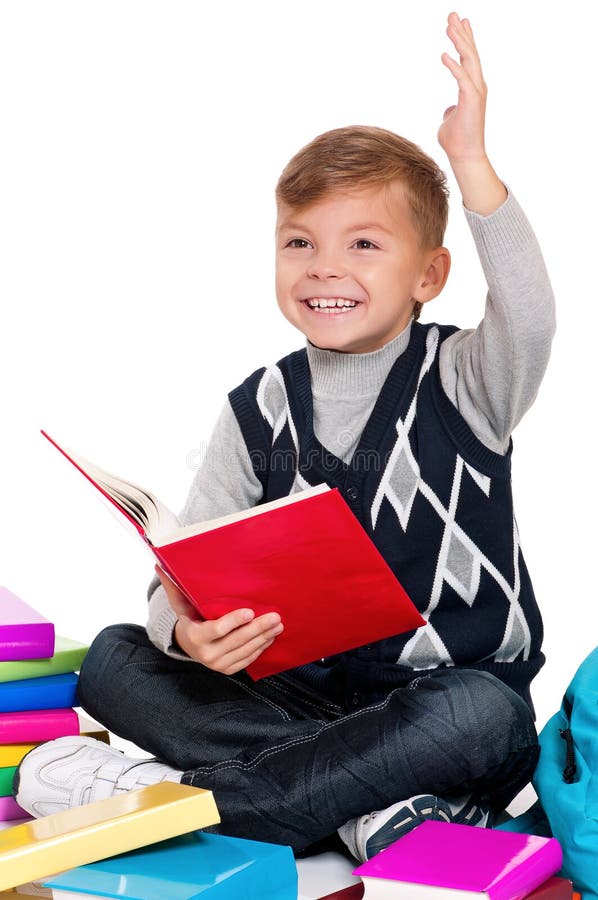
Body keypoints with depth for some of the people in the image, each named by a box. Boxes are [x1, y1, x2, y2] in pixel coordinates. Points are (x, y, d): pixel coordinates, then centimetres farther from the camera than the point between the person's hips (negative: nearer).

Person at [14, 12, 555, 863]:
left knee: (483, 713, -37)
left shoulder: (460, 380, -6)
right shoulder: (259, 410, 2)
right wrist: (186, 628, -27)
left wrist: (472, 166, -38)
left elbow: (528, 318, -29)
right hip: (300, 690, 3)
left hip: (443, 694, -3)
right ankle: (382, 801, -27)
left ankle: (185, 795, -27)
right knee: (114, 658, -12)